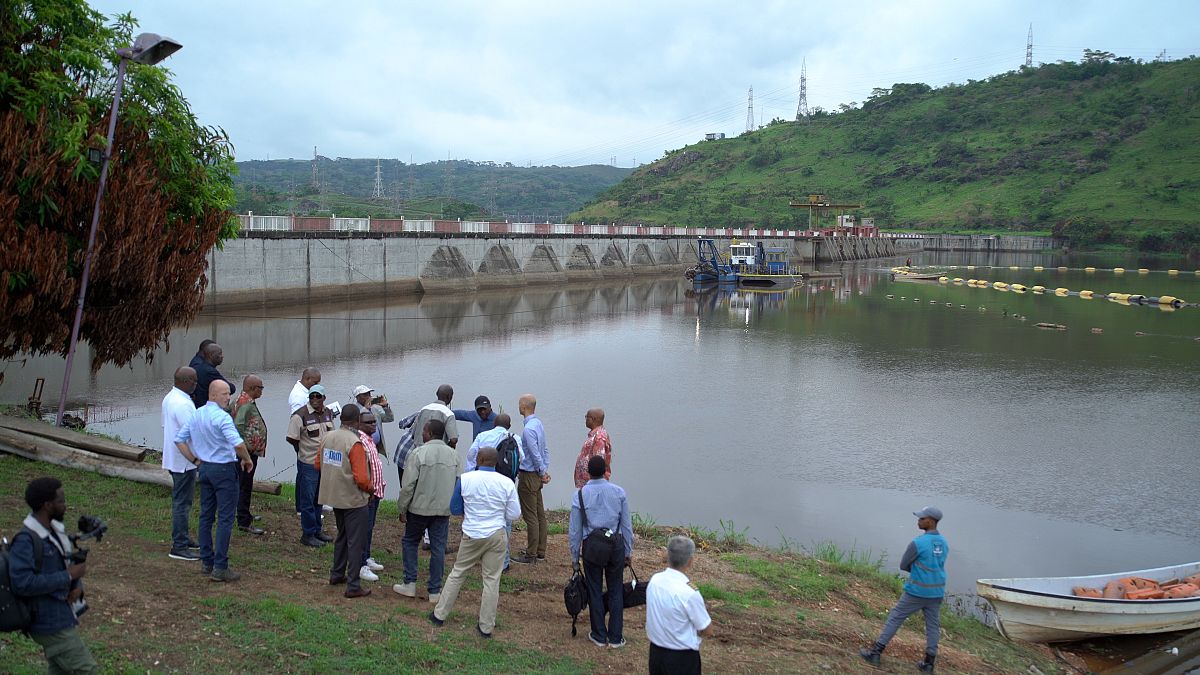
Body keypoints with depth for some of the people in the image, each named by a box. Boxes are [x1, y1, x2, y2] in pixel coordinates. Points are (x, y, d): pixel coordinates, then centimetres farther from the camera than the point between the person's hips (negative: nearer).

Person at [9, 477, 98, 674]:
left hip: (63, 619, 9)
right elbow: (23, 583, -28)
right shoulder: (26, 540, -20)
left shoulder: (56, 530, 7)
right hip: (51, 624, -9)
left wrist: (78, 586, -3)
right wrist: (68, 576, -23)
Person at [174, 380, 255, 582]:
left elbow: (179, 440, 14)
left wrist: (195, 460, 16)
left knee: (206, 515, 14)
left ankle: (206, 562, 21)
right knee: (225, 518, -4)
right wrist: (247, 460, -11)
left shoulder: (196, 415, 7)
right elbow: (238, 444, -28)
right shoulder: (222, 417, -19)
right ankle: (220, 567, -4)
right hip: (224, 469, -8)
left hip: (205, 468, 8)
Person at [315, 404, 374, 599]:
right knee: (356, 542, 1)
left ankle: (336, 574, 36)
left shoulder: (328, 437, 0)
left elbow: (318, 464, 12)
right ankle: (353, 586, 4)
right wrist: (370, 489, -4)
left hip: (334, 496, 8)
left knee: (342, 536, 25)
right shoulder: (355, 443, -22)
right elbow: (361, 478, -24)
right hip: (354, 499, -8)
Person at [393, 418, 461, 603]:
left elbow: (408, 485, -12)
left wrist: (402, 509, -2)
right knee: (438, 548, 7)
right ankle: (435, 591, 10)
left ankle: (410, 584, 15)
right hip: (443, 510, 3)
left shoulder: (418, 453, -12)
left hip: (419, 508, -3)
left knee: (409, 542, 17)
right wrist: (453, 505, 14)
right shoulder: (454, 455, 2)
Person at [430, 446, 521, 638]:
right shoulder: (507, 483, -8)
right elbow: (514, 515, -3)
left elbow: (454, 509, 1)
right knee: (491, 579, 7)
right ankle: (486, 626, 12)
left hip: (471, 535, 0)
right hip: (496, 536, 0)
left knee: (457, 573, 15)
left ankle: (439, 614, 24)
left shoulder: (465, 479, -8)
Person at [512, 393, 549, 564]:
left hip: (529, 475, -9)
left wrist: (542, 473, -7)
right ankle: (540, 551, 22)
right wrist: (545, 471, 11)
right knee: (540, 513, 13)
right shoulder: (539, 424, 8)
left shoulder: (528, 428, -21)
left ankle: (531, 555, 3)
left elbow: (536, 454, -20)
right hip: (537, 475, 9)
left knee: (530, 516, -3)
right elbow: (545, 451, 12)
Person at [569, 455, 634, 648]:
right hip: (616, 545, 1)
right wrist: (628, 551, 13)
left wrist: (574, 555, 8)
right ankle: (615, 637, 17)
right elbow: (627, 525, 3)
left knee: (595, 591, 12)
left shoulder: (580, 494, -5)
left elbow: (574, 530, -1)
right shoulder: (619, 492, -2)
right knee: (615, 590, 11)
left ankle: (599, 636, 20)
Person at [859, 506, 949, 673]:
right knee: (933, 626, 12)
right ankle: (929, 663, 16)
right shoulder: (944, 543, 5)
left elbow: (903, 565, -8)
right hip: (937, 592, 6)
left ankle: (875, 652, 6)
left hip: (916, 592, -6)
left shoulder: (918, 543, -18)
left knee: (894, 618, 3)